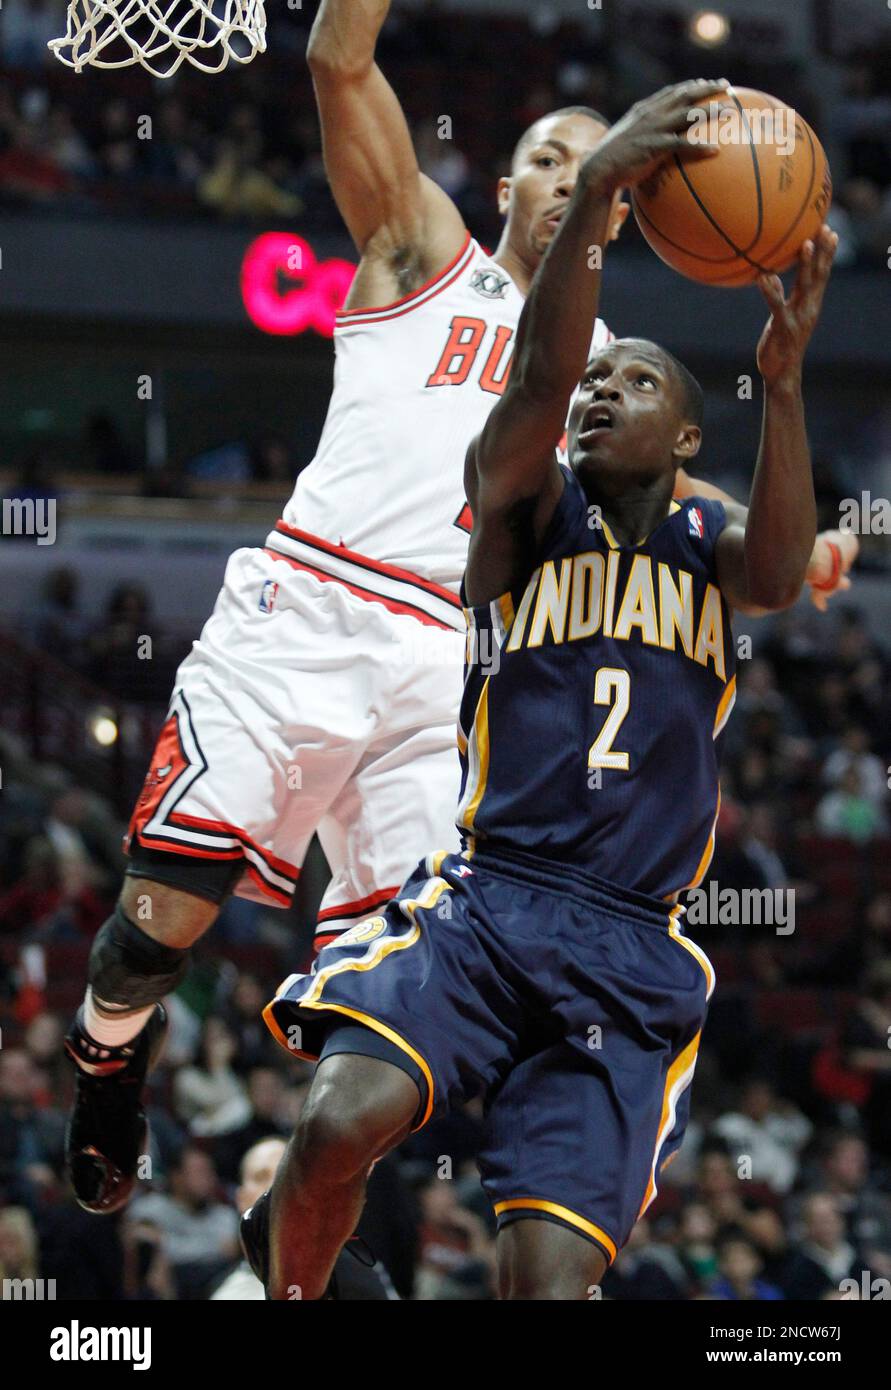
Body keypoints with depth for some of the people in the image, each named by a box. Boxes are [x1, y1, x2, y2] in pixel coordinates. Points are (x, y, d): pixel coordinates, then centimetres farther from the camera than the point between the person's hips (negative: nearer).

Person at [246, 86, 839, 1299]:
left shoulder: (708, 540, 15)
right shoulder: (531, 507, 10)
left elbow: (777, 576, -10)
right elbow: (539, 377, -12)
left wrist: (785, 382, -26)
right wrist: (594, 195, -28)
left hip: (630, 954, 2)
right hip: (481, 900, -1)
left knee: (551, 1278, -13)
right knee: (344, 1120, -29)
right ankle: (287, 1291, 1)